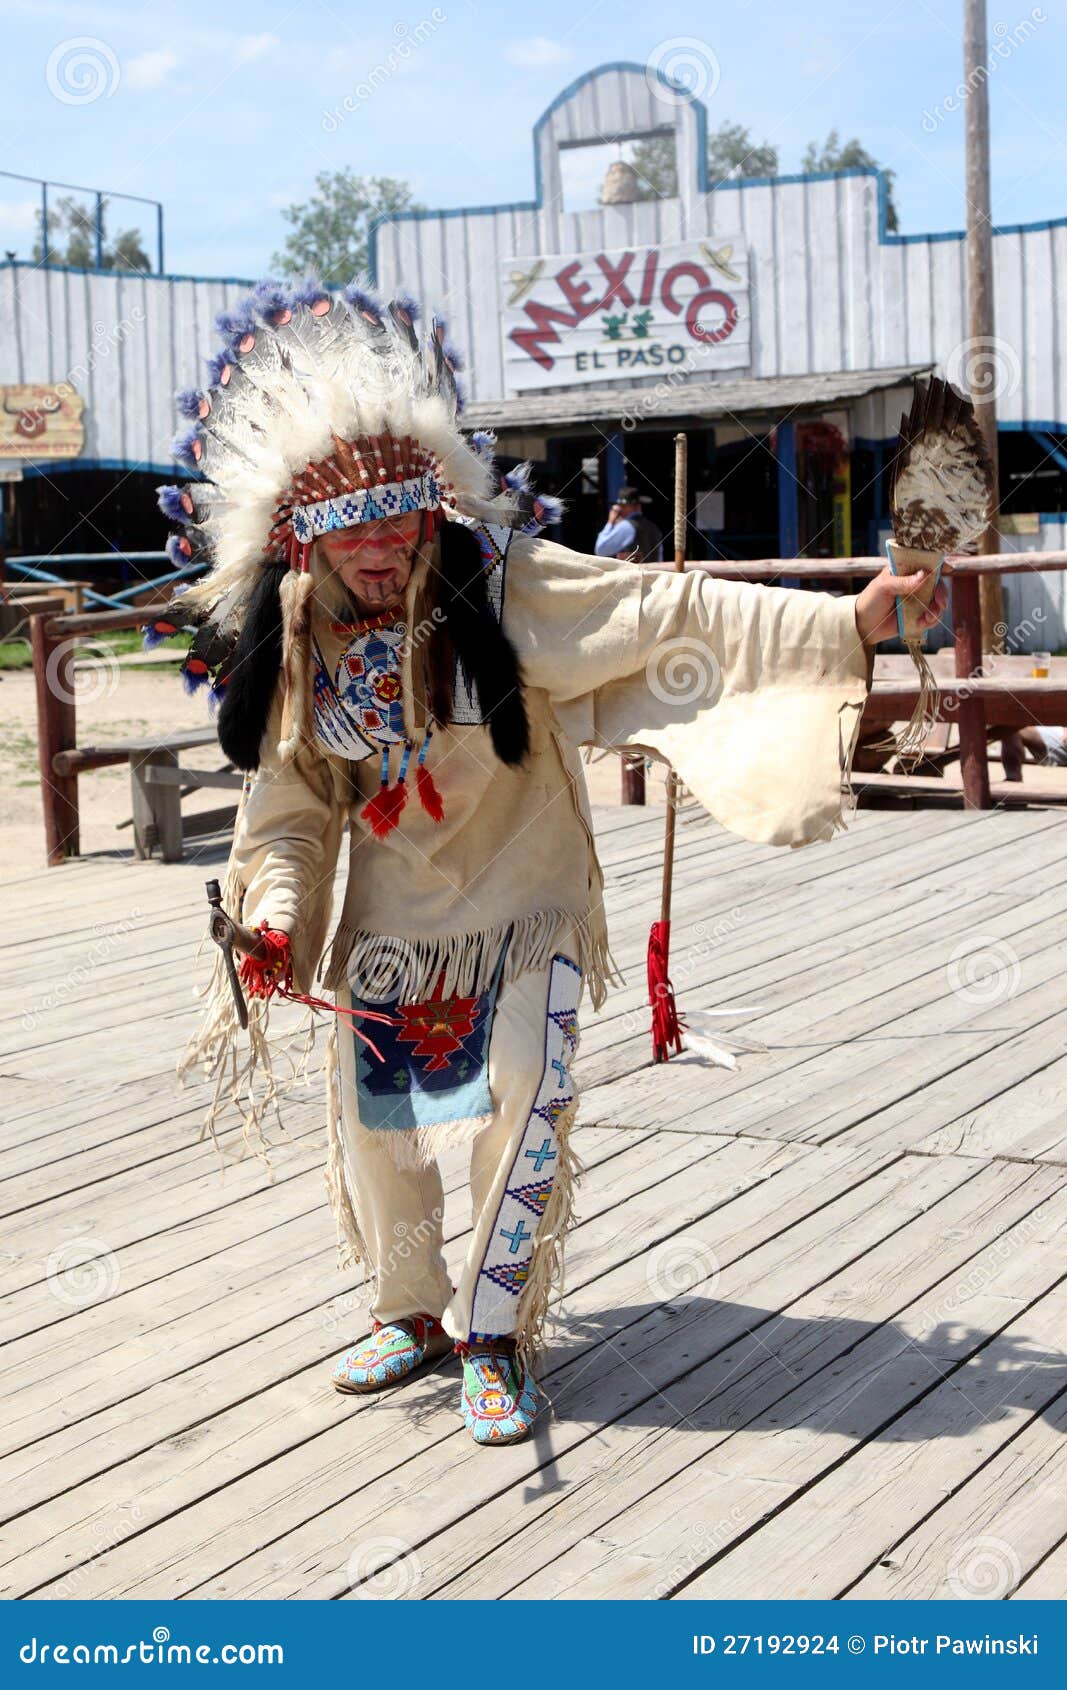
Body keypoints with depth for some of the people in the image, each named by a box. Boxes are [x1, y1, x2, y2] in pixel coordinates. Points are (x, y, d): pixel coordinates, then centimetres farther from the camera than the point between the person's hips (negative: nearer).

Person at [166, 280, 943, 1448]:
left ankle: (495, 1336, 8)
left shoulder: (506, 588, -19)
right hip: (388, 924, 4)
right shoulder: (291, 646, -8)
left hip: (524, 910, -3)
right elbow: (287, 808, 0)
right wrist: (274, 916, -16)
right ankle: (414, 1313, 35)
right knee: (374, 1129, 11)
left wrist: (846, 625, -25)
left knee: (520, 1112, -12)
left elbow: (671, 618, -20)